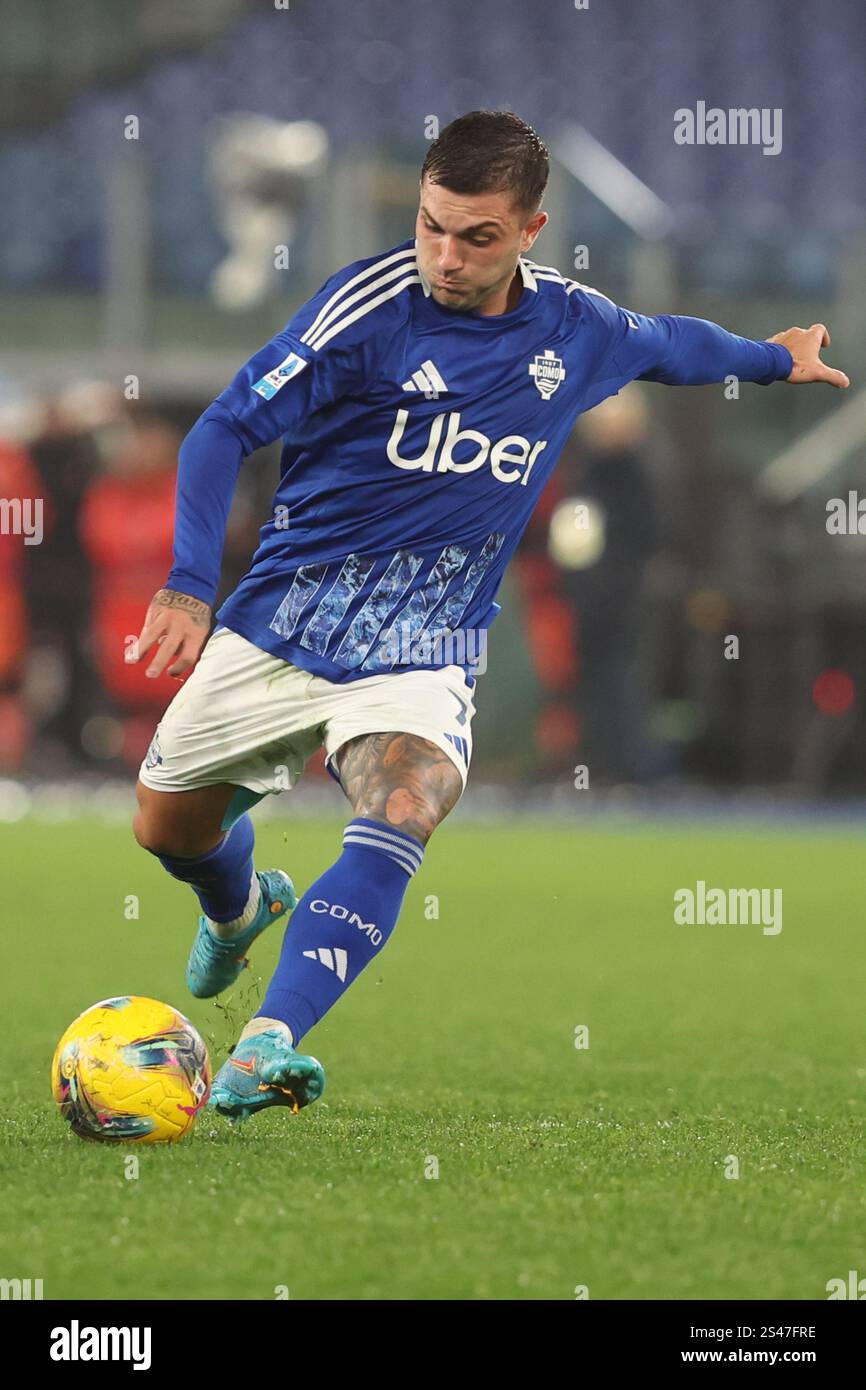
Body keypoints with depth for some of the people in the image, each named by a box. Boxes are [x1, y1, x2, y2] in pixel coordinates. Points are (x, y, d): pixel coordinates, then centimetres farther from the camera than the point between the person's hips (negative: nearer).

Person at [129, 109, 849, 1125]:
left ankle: (264, 1050, -42)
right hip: (283, 618, 0)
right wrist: (188, 583, -24)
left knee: (406, 809, -30)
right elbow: (227, 429, -12)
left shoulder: (577, 332, -1)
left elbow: (670, 344, 24)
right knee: (168, 827, 12)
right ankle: (241, 907, 51)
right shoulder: (370, 307, -15)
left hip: (419, 653, 0)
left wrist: (775, 356, 39)